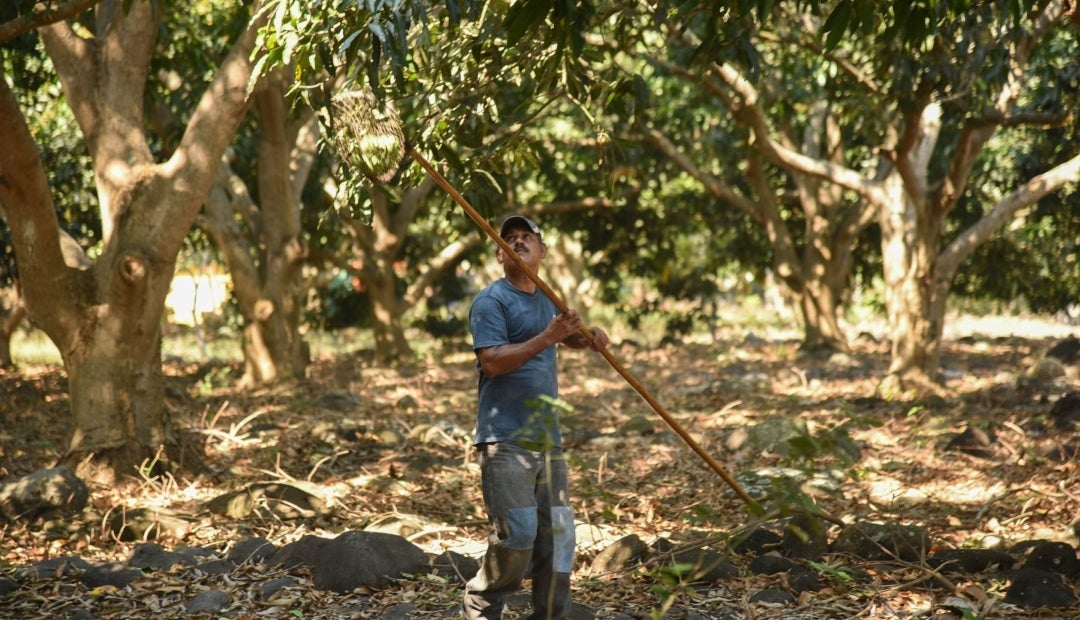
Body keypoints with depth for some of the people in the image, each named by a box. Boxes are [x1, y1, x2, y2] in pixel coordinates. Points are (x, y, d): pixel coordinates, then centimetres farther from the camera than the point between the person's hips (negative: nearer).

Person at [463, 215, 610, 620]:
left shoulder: (547, 301, 18)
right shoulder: (492, 300, -6)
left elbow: (570, 338, 35)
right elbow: (492, 361, -18)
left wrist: (591, 337, 12)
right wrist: (546, 337, -23)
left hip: (548, 438, 8)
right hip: (505, 440, -8)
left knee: (557, 537, 7)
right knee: (517, 534, -13)